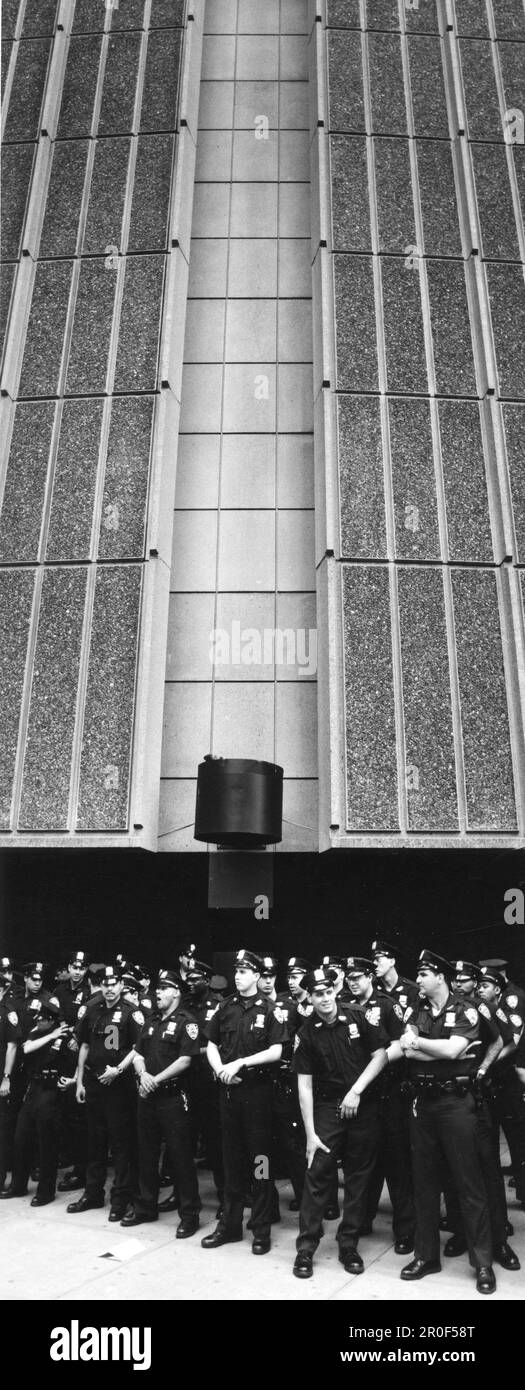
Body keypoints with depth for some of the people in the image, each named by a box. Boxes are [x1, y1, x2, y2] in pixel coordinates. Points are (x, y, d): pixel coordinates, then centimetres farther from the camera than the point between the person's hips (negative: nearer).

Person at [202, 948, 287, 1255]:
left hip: (258, 1089, -4)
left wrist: (241, 1062, -17)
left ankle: (262, 1230, 11)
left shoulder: (269, 1010, -5)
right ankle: (230, 1224, 24)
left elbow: (276, 1051, -10)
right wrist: (220, 1069, -4)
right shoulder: (226, 1007, 7)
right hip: (229, 1089, 4)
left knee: (260, 1160, 1)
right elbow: (211, 1045, 14)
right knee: (232, 1158, 13)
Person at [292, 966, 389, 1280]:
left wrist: (356, 1091, -13)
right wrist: (310, 1134, -7)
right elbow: (305, 1084, -4)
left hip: (363, 1107, 0)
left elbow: (380, 1055, -4)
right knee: (317, 1175, -3)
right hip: (327, 1109, 0)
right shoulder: (307, 1033, -5)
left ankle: (349, 1244, 20)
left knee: (359, 1177, 7)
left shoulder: (359, 1017, -7)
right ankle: (306, 1248, 7)